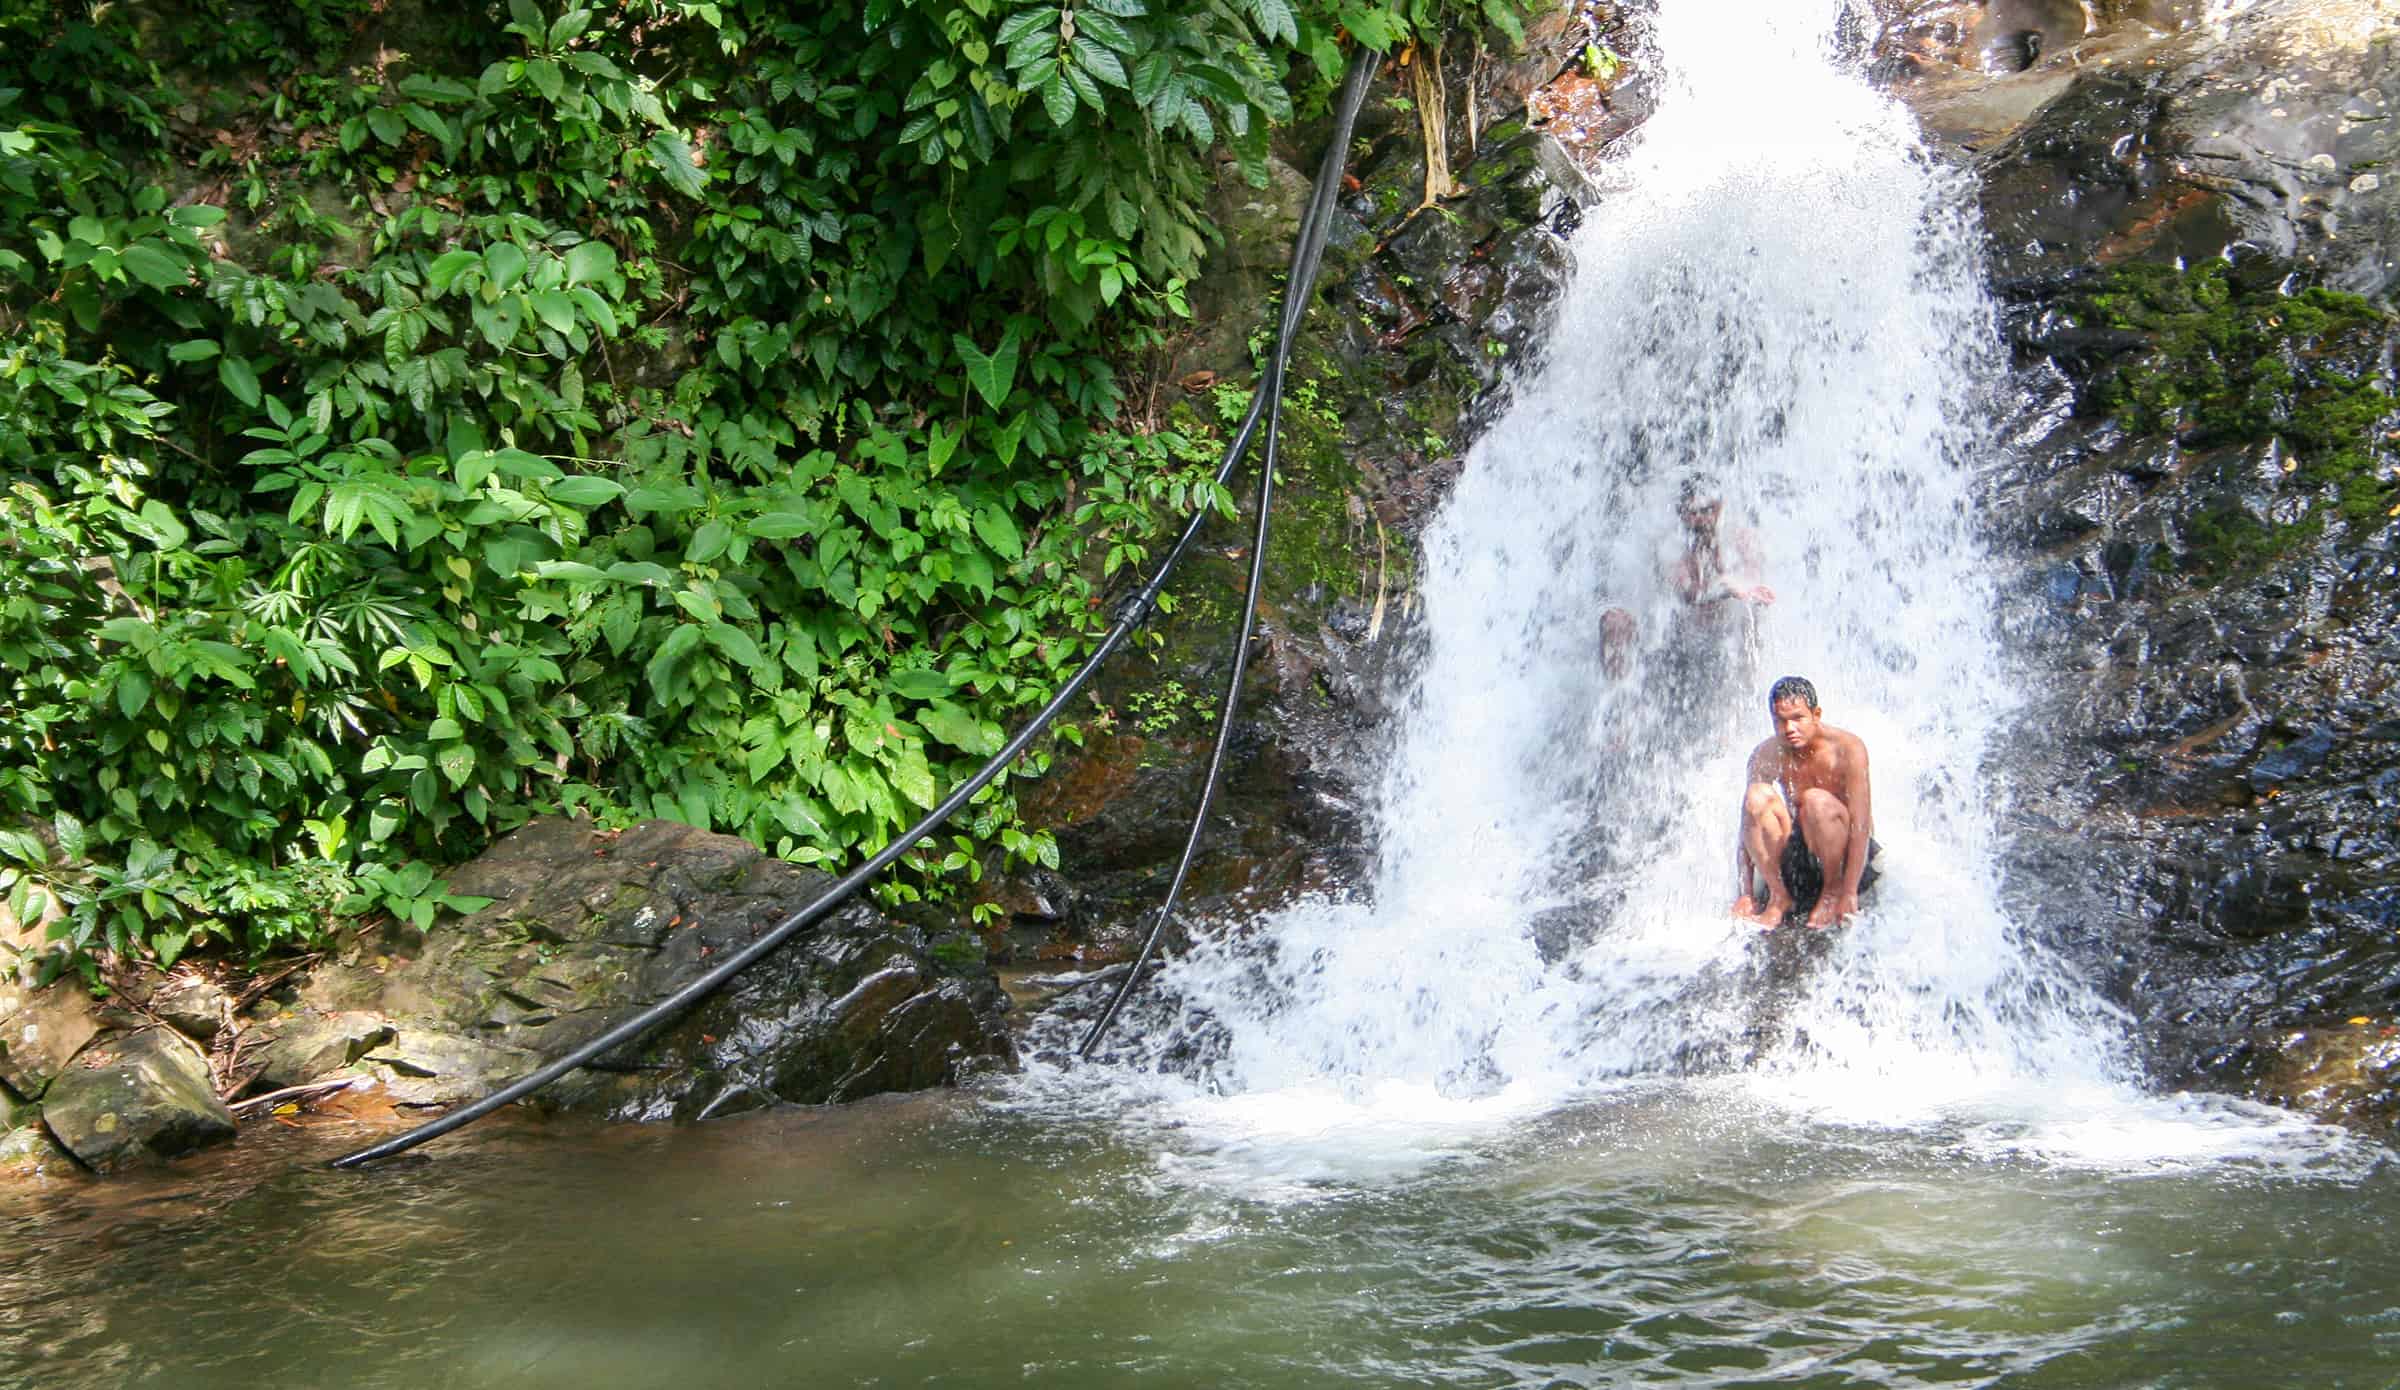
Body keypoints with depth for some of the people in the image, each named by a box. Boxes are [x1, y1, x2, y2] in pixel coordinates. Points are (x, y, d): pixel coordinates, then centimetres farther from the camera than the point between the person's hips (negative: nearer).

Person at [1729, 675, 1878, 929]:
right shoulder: (1764, 757, -5)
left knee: (1817, 801, -32)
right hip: (1796, 857, 4)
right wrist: (1746, 894, -14)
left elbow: (1861, 824, -21)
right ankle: (1779, 897, -15)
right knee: (1757, 795, -21)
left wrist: (1849, 893, -27)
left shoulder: (1847, 748, -16)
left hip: (1847, 856, -3)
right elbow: (1746, 830, -6)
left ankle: (1834, 890, -11)